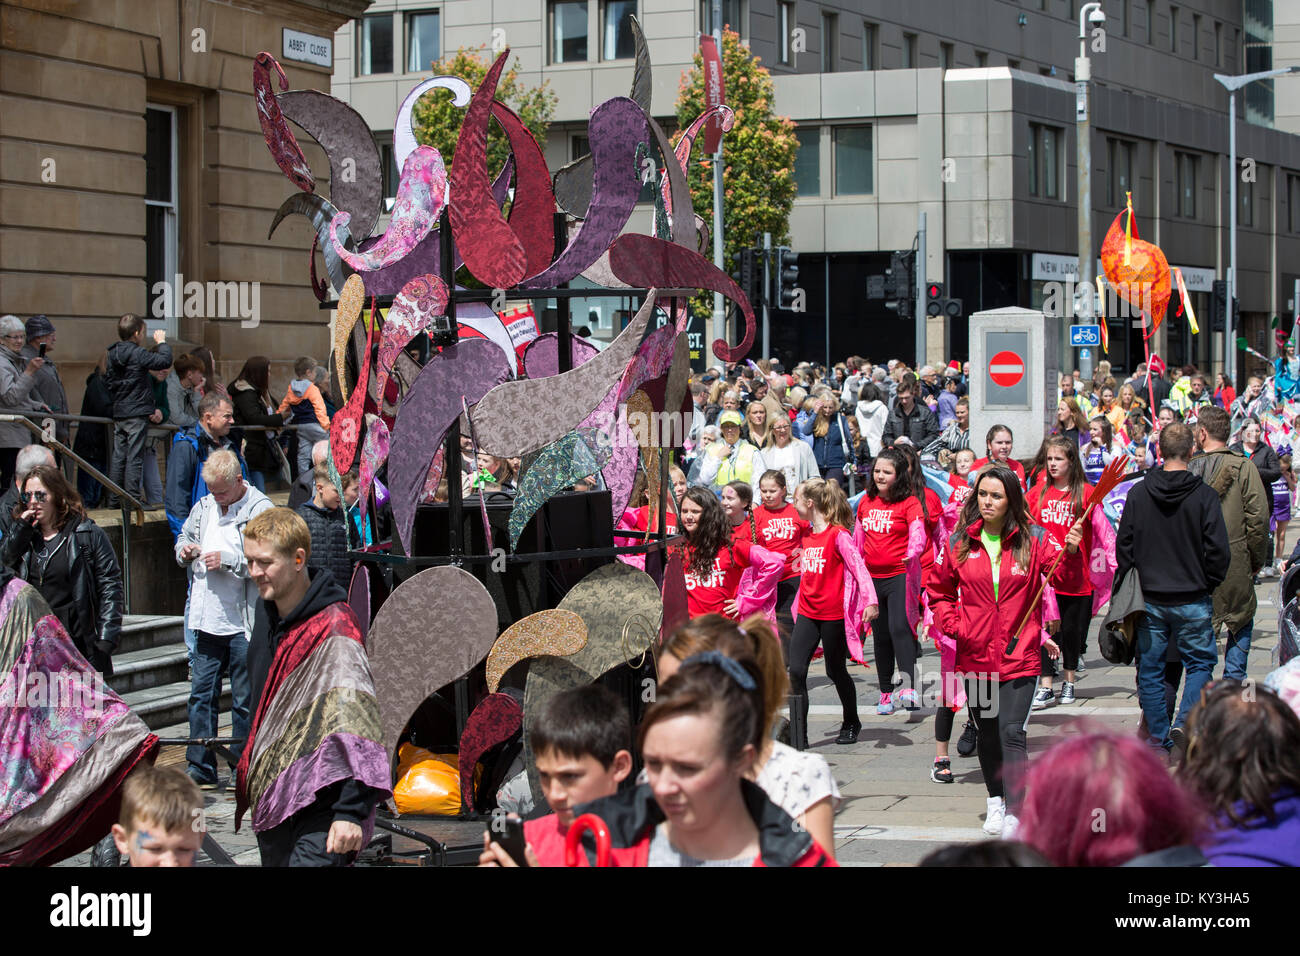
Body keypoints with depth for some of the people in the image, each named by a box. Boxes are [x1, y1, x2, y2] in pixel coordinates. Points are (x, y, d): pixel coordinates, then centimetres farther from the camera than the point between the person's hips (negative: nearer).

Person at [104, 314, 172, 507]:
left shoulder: (113, 355, 9)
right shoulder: (137, 354, -14)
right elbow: (165, 361, -18)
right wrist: (162, 342, -2)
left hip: (118, 412, 7)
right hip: (137, 413, -7)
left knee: (119, 456, 11)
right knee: (134, 457, -5)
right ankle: (132, 497, -7)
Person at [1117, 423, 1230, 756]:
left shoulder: (1138, 493, -4)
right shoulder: (1204, 495, -12)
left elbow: (1123, 546, 1)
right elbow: (1218, 550, -10)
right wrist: (1207, 585, 6)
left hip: (1149, 600, 2)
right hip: (1192, 600, -2)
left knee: (1150, 669, 12)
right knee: (1200, 662, 12)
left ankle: (1159, 739, 13)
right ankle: (1185, 724, -7)